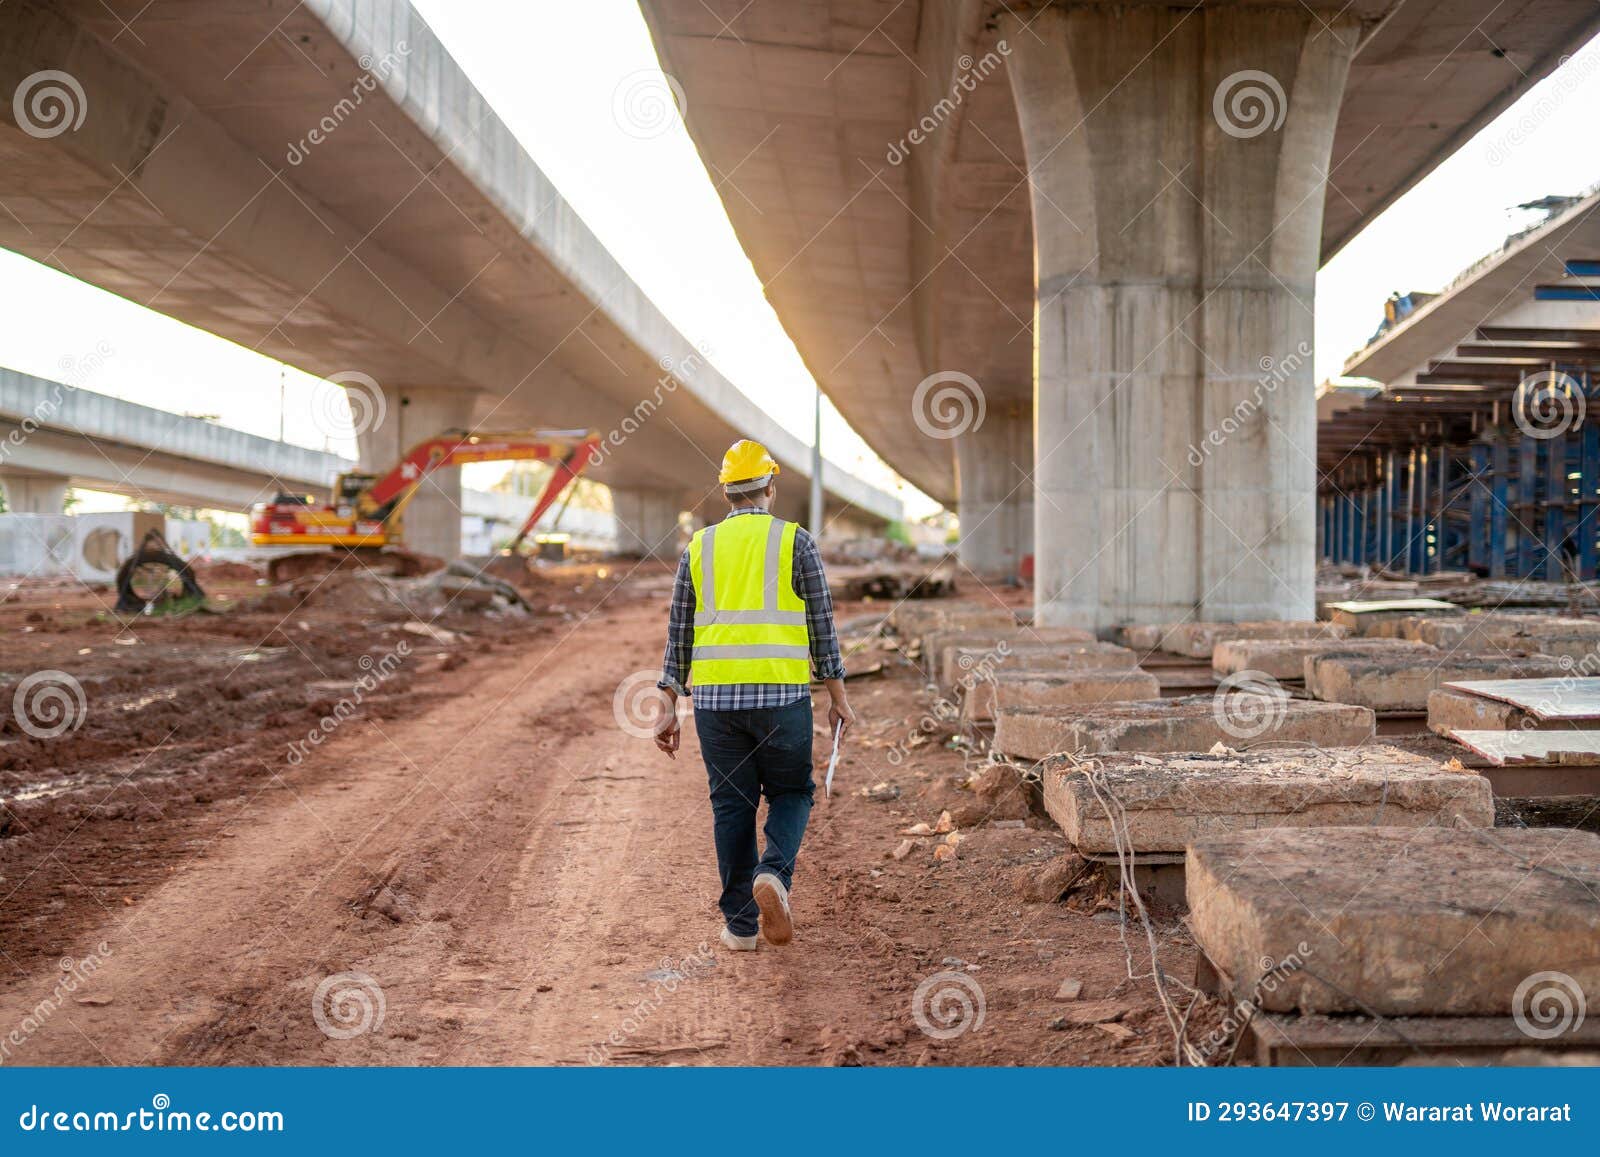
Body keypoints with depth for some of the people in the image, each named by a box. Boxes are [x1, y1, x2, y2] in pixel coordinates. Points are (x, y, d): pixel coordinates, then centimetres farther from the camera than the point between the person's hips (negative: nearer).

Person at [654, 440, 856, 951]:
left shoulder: (699, 547, 9)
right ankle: (773, 874, -12)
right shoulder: (796, 541, 1)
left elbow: (679, 634, 8)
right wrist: (838, 696, 7)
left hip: (715, 697, 2)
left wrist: (668, 708, 11)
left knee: (731, 806, 11)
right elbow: (822, 626, 0)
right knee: (790, 793, 14)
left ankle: (740, 924, 13)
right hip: (782, 697, -2)